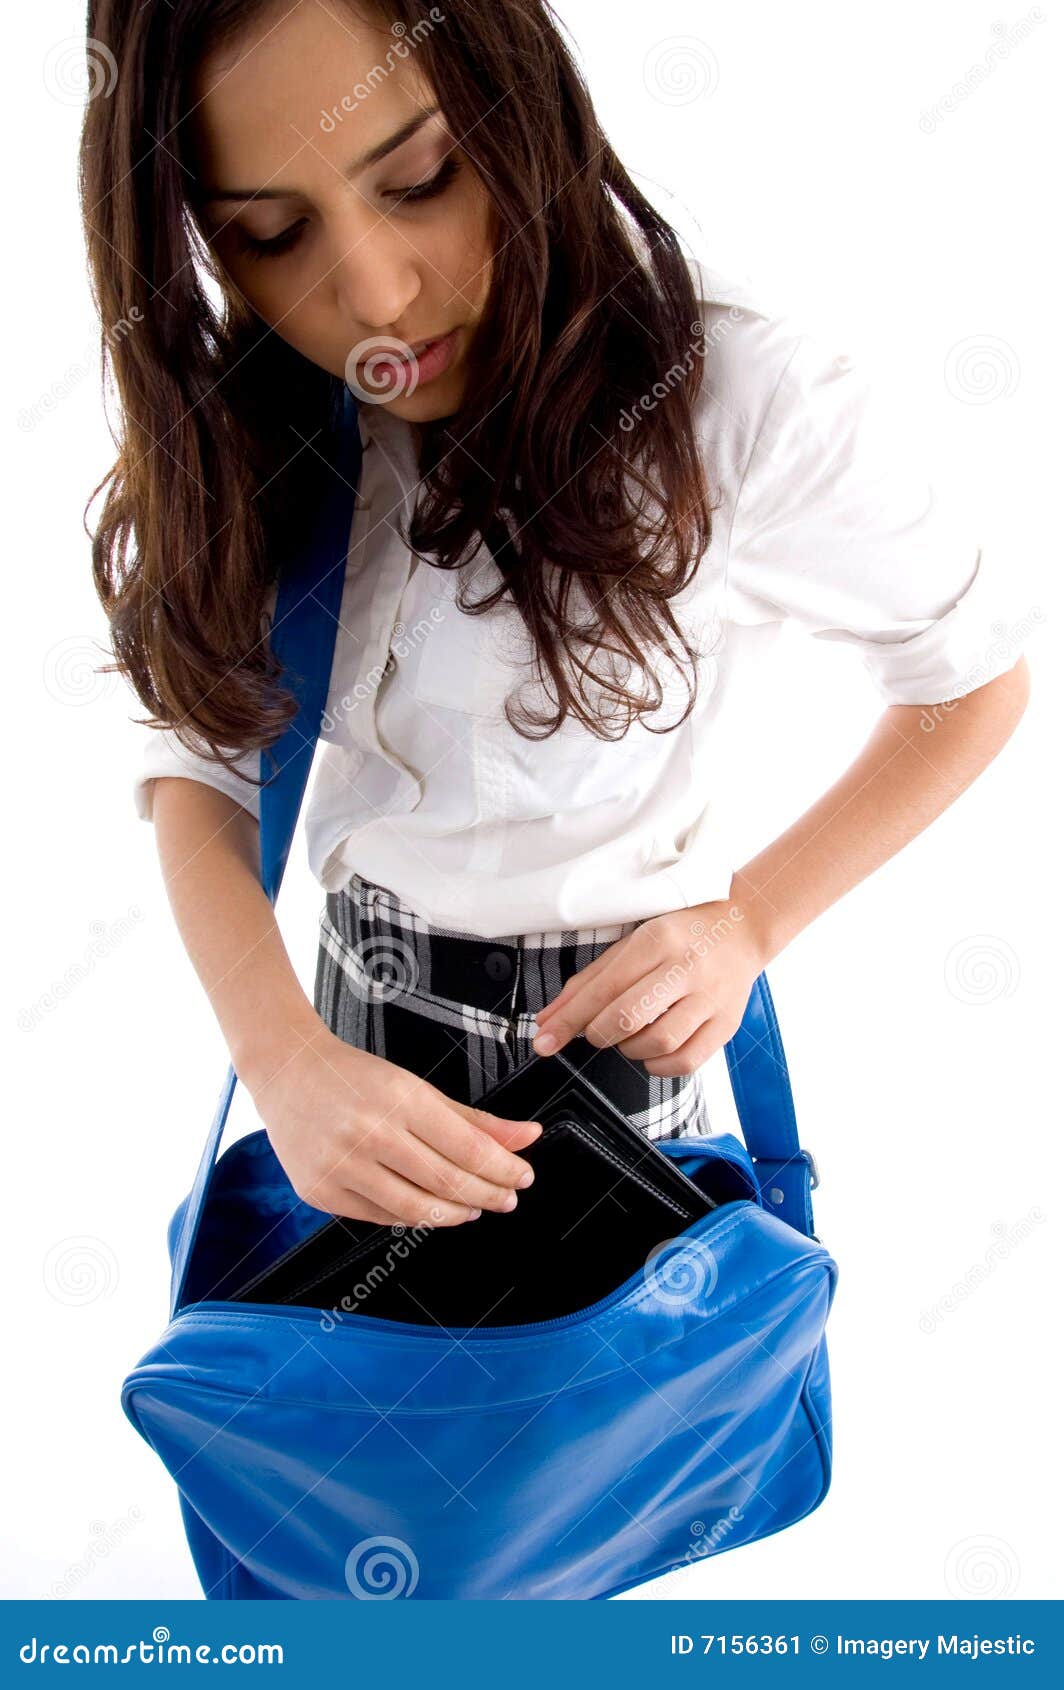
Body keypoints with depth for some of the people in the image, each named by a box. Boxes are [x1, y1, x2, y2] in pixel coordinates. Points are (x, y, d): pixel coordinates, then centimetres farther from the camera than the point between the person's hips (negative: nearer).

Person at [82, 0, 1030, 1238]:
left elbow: (974, 683, -10)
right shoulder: (243, 429, -10)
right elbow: (200, 758, -10)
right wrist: (282, 1058, -27)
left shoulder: (736, 395, -24)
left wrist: (747, 923, -21)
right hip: (360, 995, 5)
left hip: (610, 1002, -4)